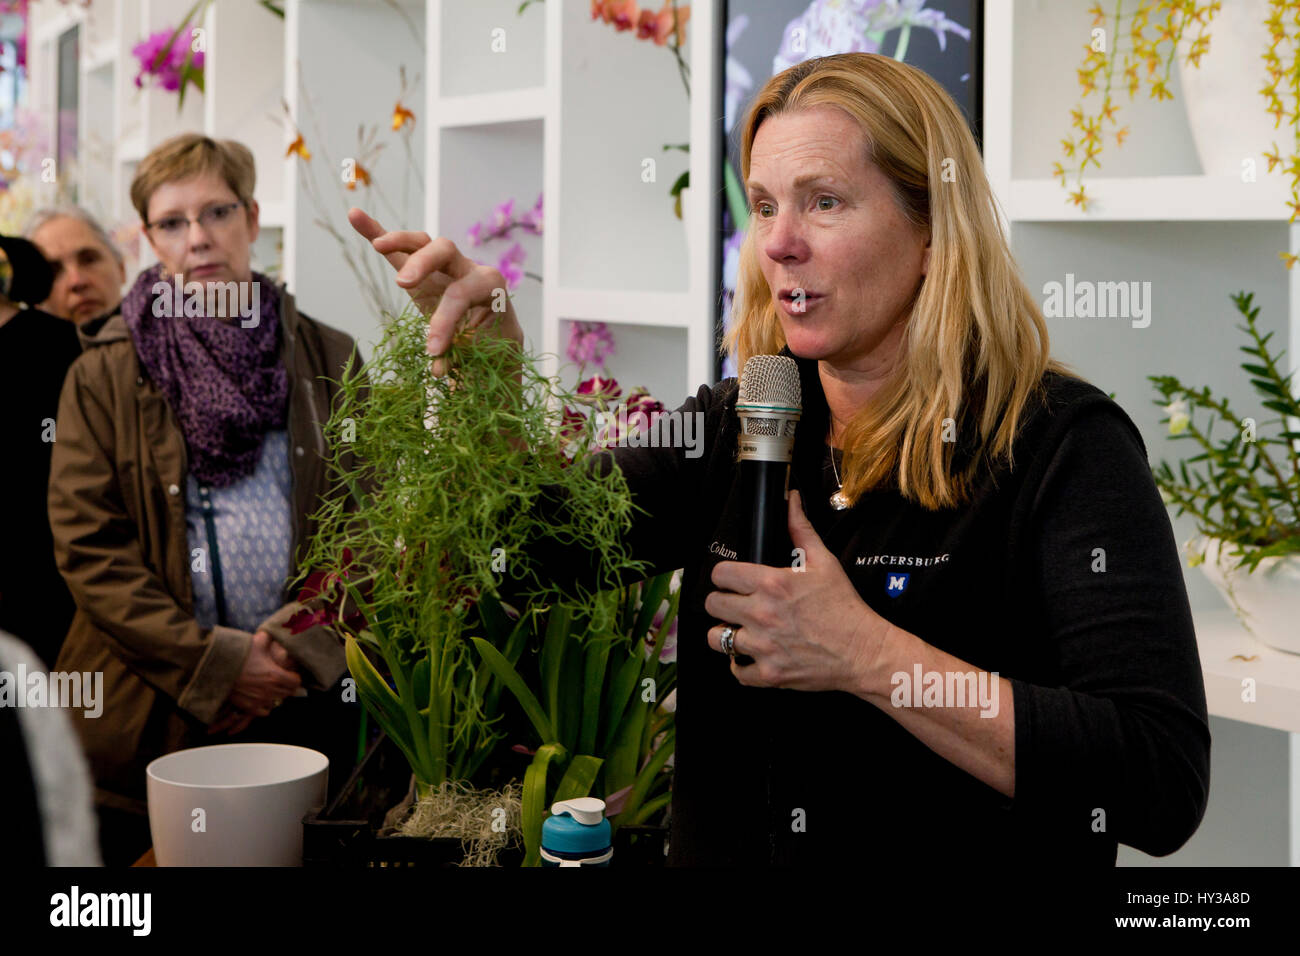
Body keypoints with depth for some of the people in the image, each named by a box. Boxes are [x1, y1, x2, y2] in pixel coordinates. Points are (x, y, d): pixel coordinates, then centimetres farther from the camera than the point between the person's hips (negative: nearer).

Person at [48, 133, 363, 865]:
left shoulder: (328, 359, 8)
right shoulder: (106, 372, 3)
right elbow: (86, 544, -3)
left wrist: (310, 641, -10)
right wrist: (210, 663, -11)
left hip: (305, 703, 1)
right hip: (149, 714, -1)